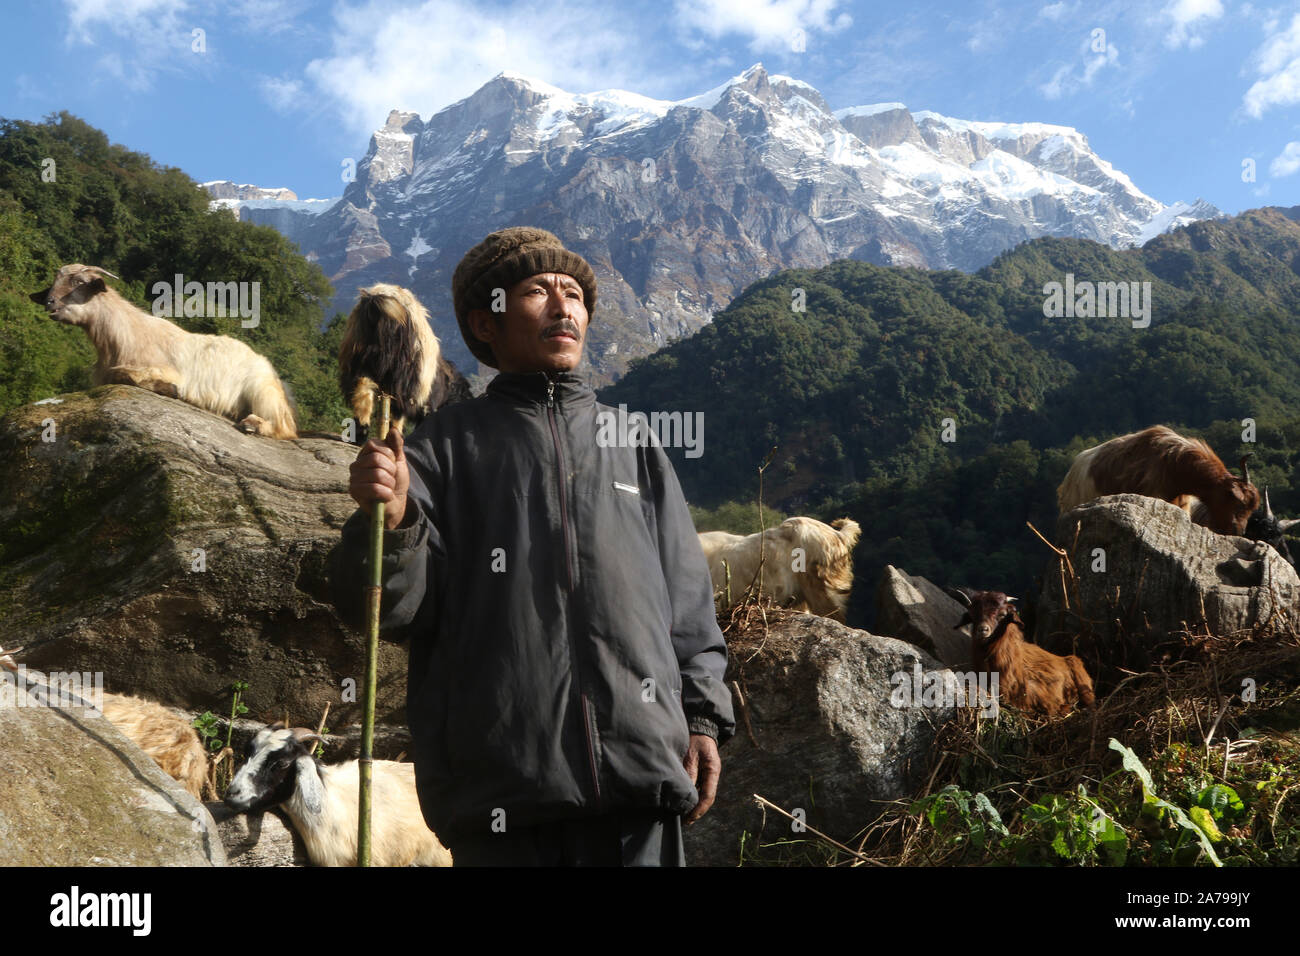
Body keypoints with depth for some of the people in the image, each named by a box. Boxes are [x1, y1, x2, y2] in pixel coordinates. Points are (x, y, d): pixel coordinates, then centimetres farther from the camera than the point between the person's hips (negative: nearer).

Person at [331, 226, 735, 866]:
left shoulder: (633, 444, 19)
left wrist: (702, 716, 8)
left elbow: (686, 599, 18)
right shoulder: (446, 447, 9)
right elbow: (394, 607, -1)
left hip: (639, 768, 3)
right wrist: (388, 523, -20)